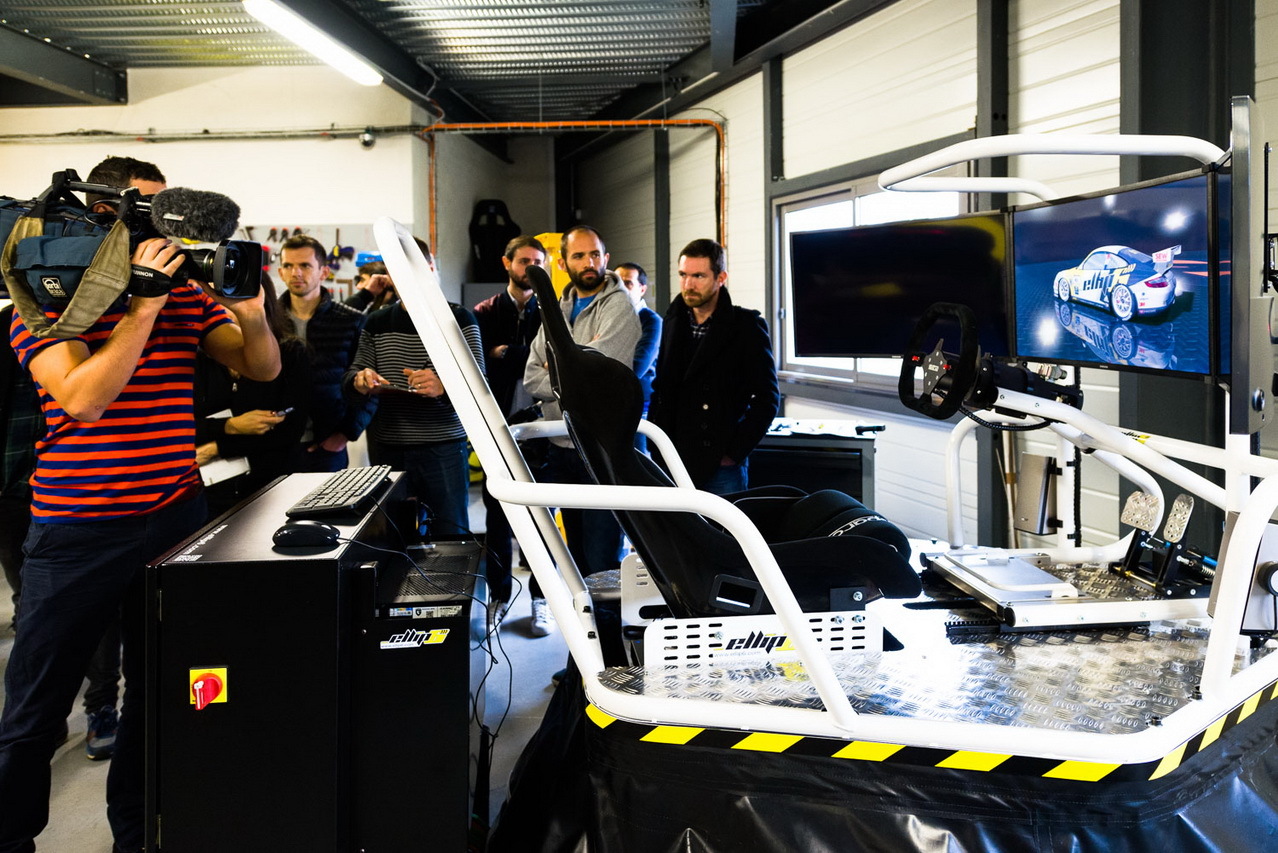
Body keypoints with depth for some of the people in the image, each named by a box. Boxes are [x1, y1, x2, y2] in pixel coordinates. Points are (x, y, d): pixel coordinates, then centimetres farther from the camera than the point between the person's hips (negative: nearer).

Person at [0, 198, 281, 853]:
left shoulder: (188, 294, 6)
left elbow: (263, 368, 8)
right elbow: (82, 398, -19)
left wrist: (251, 313, -12)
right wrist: (143, 307, -22)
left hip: (173, 516, 4)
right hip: (77, 528, -4)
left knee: (160, 693, 13)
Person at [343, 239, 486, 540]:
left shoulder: (458, 318, 1)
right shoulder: (377, 323, 14)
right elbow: (350, 379, 15)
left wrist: (443, 387, -29)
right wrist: (360, 381, -10)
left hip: (444, 448, -4)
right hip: (389, 449, 4)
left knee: (451, 535, -3)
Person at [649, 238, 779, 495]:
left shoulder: (747, 327, -3)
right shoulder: (674, 322, 13)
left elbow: (767, 399, -5)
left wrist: (735, 452, -9)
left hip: (722, 465, -4)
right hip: (674, 461, 4)